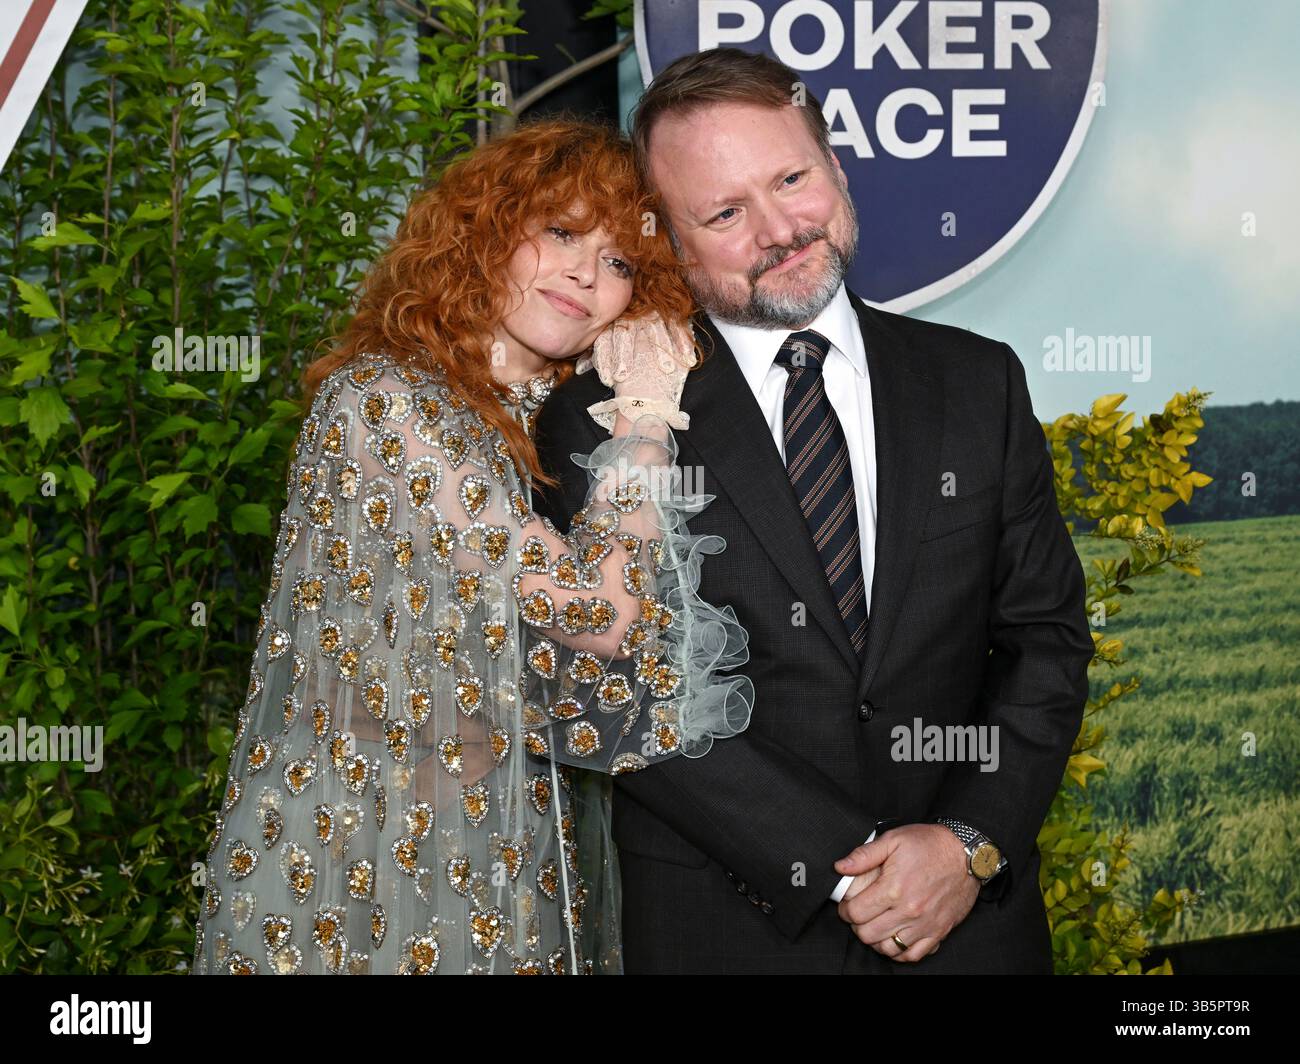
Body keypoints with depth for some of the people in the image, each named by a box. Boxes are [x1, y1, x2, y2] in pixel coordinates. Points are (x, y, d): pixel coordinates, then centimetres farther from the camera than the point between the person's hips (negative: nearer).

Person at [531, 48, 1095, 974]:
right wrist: (840, 869, -16)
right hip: (726, 924, -2)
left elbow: (1045, 635, 3)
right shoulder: (601, 424, -7)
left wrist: (972, 843, -11)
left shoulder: (979, 383, 3)